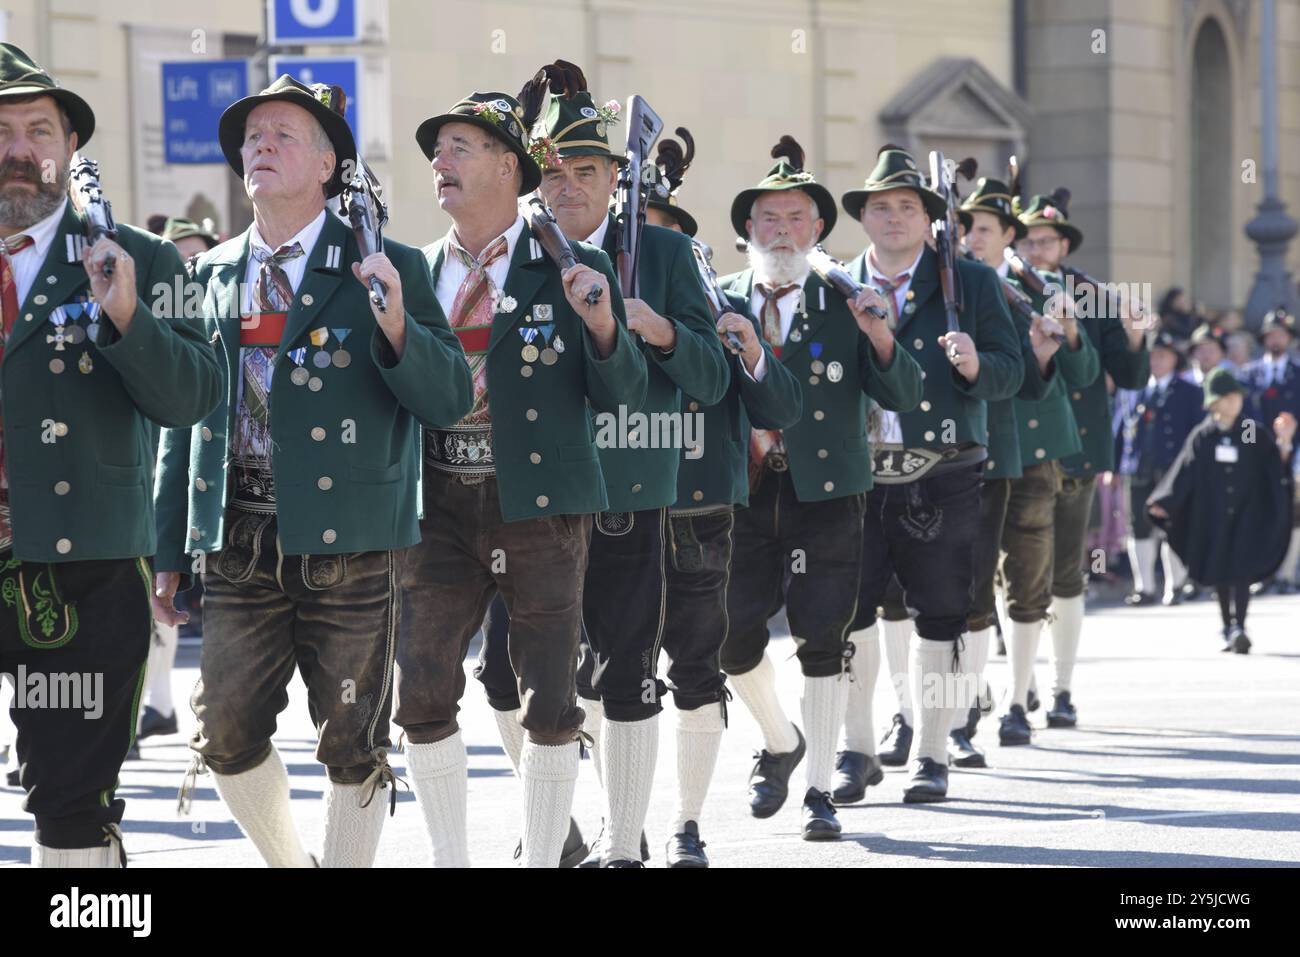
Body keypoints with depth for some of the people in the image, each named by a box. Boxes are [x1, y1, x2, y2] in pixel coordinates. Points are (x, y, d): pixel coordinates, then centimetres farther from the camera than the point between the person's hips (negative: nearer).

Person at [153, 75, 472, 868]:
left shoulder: (384, 270, 0)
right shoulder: (212, 275, 11)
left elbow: (451, 400, -6)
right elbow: (182, 420, 14)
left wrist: (397, 327, -24)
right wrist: (172, 551, 12)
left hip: (348, 542, -3)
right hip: (238, 539, 3)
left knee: (353, 746, 2)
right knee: (227, 738, 3)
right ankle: (290, 863, 25)